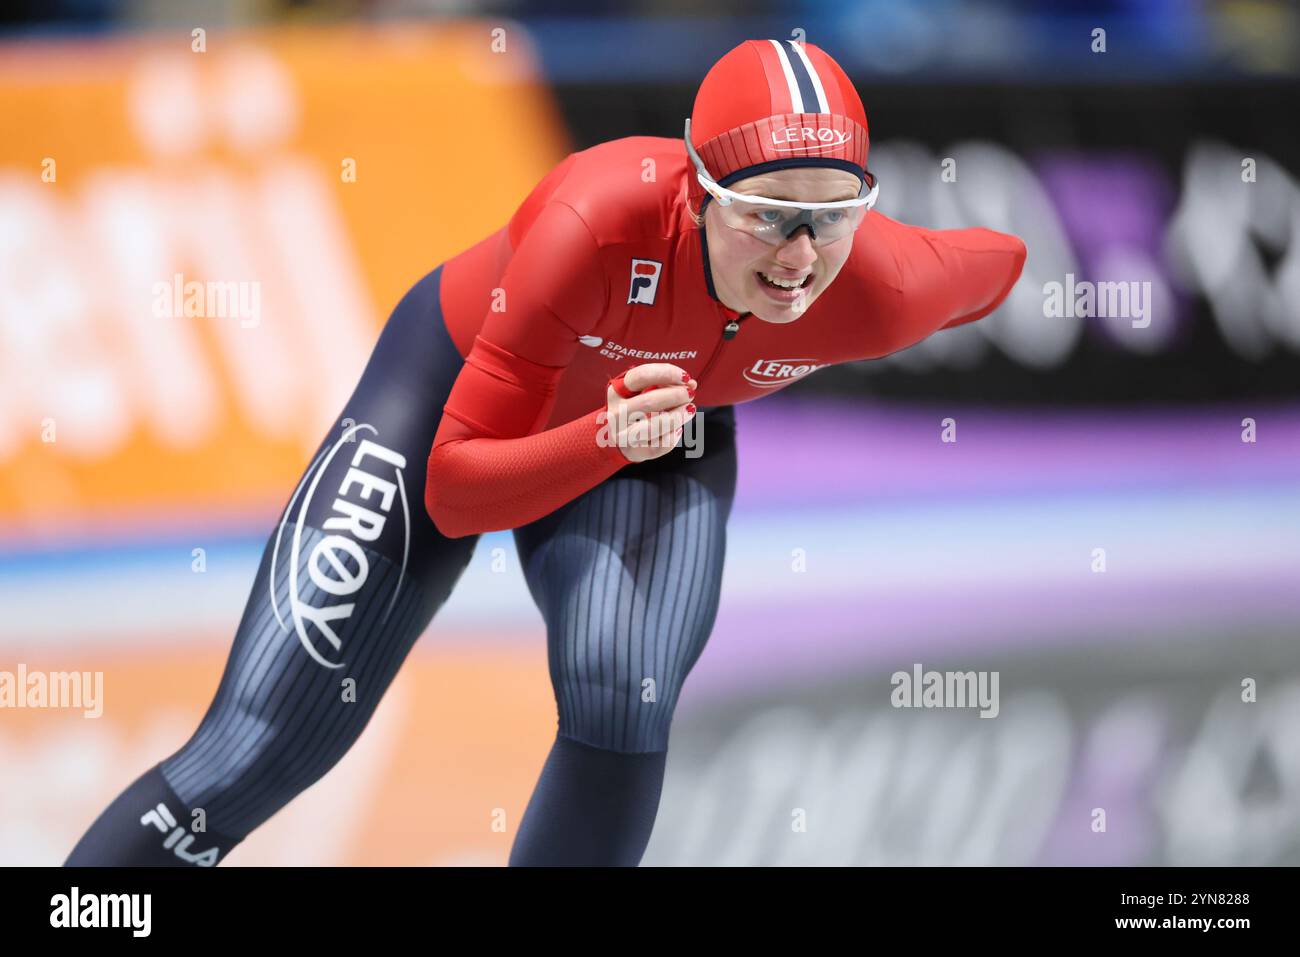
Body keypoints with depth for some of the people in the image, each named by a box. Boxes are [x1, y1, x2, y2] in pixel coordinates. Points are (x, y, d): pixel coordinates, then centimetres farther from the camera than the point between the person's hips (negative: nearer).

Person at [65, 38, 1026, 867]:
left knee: (622, 707, -27)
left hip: (657, 431, 2)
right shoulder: (596, 224, -41)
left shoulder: (875, 292, -32)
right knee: (252, 758, -8)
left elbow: (996, 261, -5)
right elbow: (455, 492, -33)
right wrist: (606, 440, -51)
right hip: (454, 377, -2)